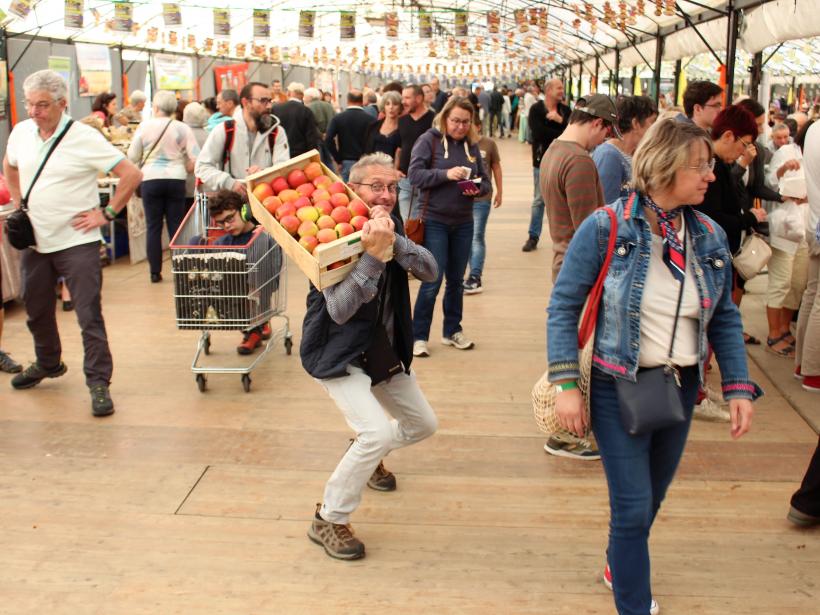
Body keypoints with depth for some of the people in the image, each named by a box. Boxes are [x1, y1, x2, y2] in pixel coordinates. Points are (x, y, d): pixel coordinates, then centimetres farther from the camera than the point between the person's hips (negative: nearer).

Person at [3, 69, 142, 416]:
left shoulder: (84, 138, -14)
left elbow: (131, 175, -15)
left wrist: (106, 214, -13)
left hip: (76, 241, -6)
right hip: (35, 241, 6)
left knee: (89, 315, -5)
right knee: (36, 309, 20)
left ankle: (99, 382, 2)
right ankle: (47, 364, 42)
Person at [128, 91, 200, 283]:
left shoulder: (145, 126, -2)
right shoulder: (182, 128, 0)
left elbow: (132, 157, 0)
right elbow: (195, 158, -3)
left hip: (151, 179, -1)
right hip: (176, 180, 1)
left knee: (153, 226, 6)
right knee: (176, 225, 7)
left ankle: (155, 272, 7)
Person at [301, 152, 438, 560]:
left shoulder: (392, 224, 0)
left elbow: (430, 271, -14)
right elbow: (339, 310, -33)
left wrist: (394, 240, -31)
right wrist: (374, 255, -43)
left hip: (384, 350, 8)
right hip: (338, 354, -8)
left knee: (423, 425, 18)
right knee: (378, 432, -24)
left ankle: (367, 455, 47)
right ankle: (328, 520, -5)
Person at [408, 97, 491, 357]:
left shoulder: (471, 145, 7)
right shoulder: (429, 140, -5)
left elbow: (486, 183, 9)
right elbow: (414, 175, -14)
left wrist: (478, 189, -14)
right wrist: (445, 174, -26)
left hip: (463, 223, 5)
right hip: (434, 221, -5)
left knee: (456, 280, 13)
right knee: (432, 281, -5)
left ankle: (452, 330, 28)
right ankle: (419, 336, 6)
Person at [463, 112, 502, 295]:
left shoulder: (489, 144, -4)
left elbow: (496, 167, 6)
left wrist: (499, 192, 8)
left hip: (481, 198, -2)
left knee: (477, 237, -3)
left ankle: (475, 277, -2)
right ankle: (474, 272, 24)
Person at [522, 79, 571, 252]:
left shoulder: (565, 110, 7)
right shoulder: (536, 109, -4)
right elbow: (538, 131, -19)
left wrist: (560, 120, -21)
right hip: (542, 160, -3)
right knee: (539, 200, 5)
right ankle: (533, 237, 11)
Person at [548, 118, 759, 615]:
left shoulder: (710, 237, 0)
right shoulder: (607, 228, -15)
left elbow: (725, 318, 8)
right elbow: (564, 305, -11)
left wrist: (739, 388, 1)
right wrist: (567, 385, -16)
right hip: (619, 386, -5)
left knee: (651, 498, 20)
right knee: (633, 506, -2)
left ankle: (622, 567, 48)